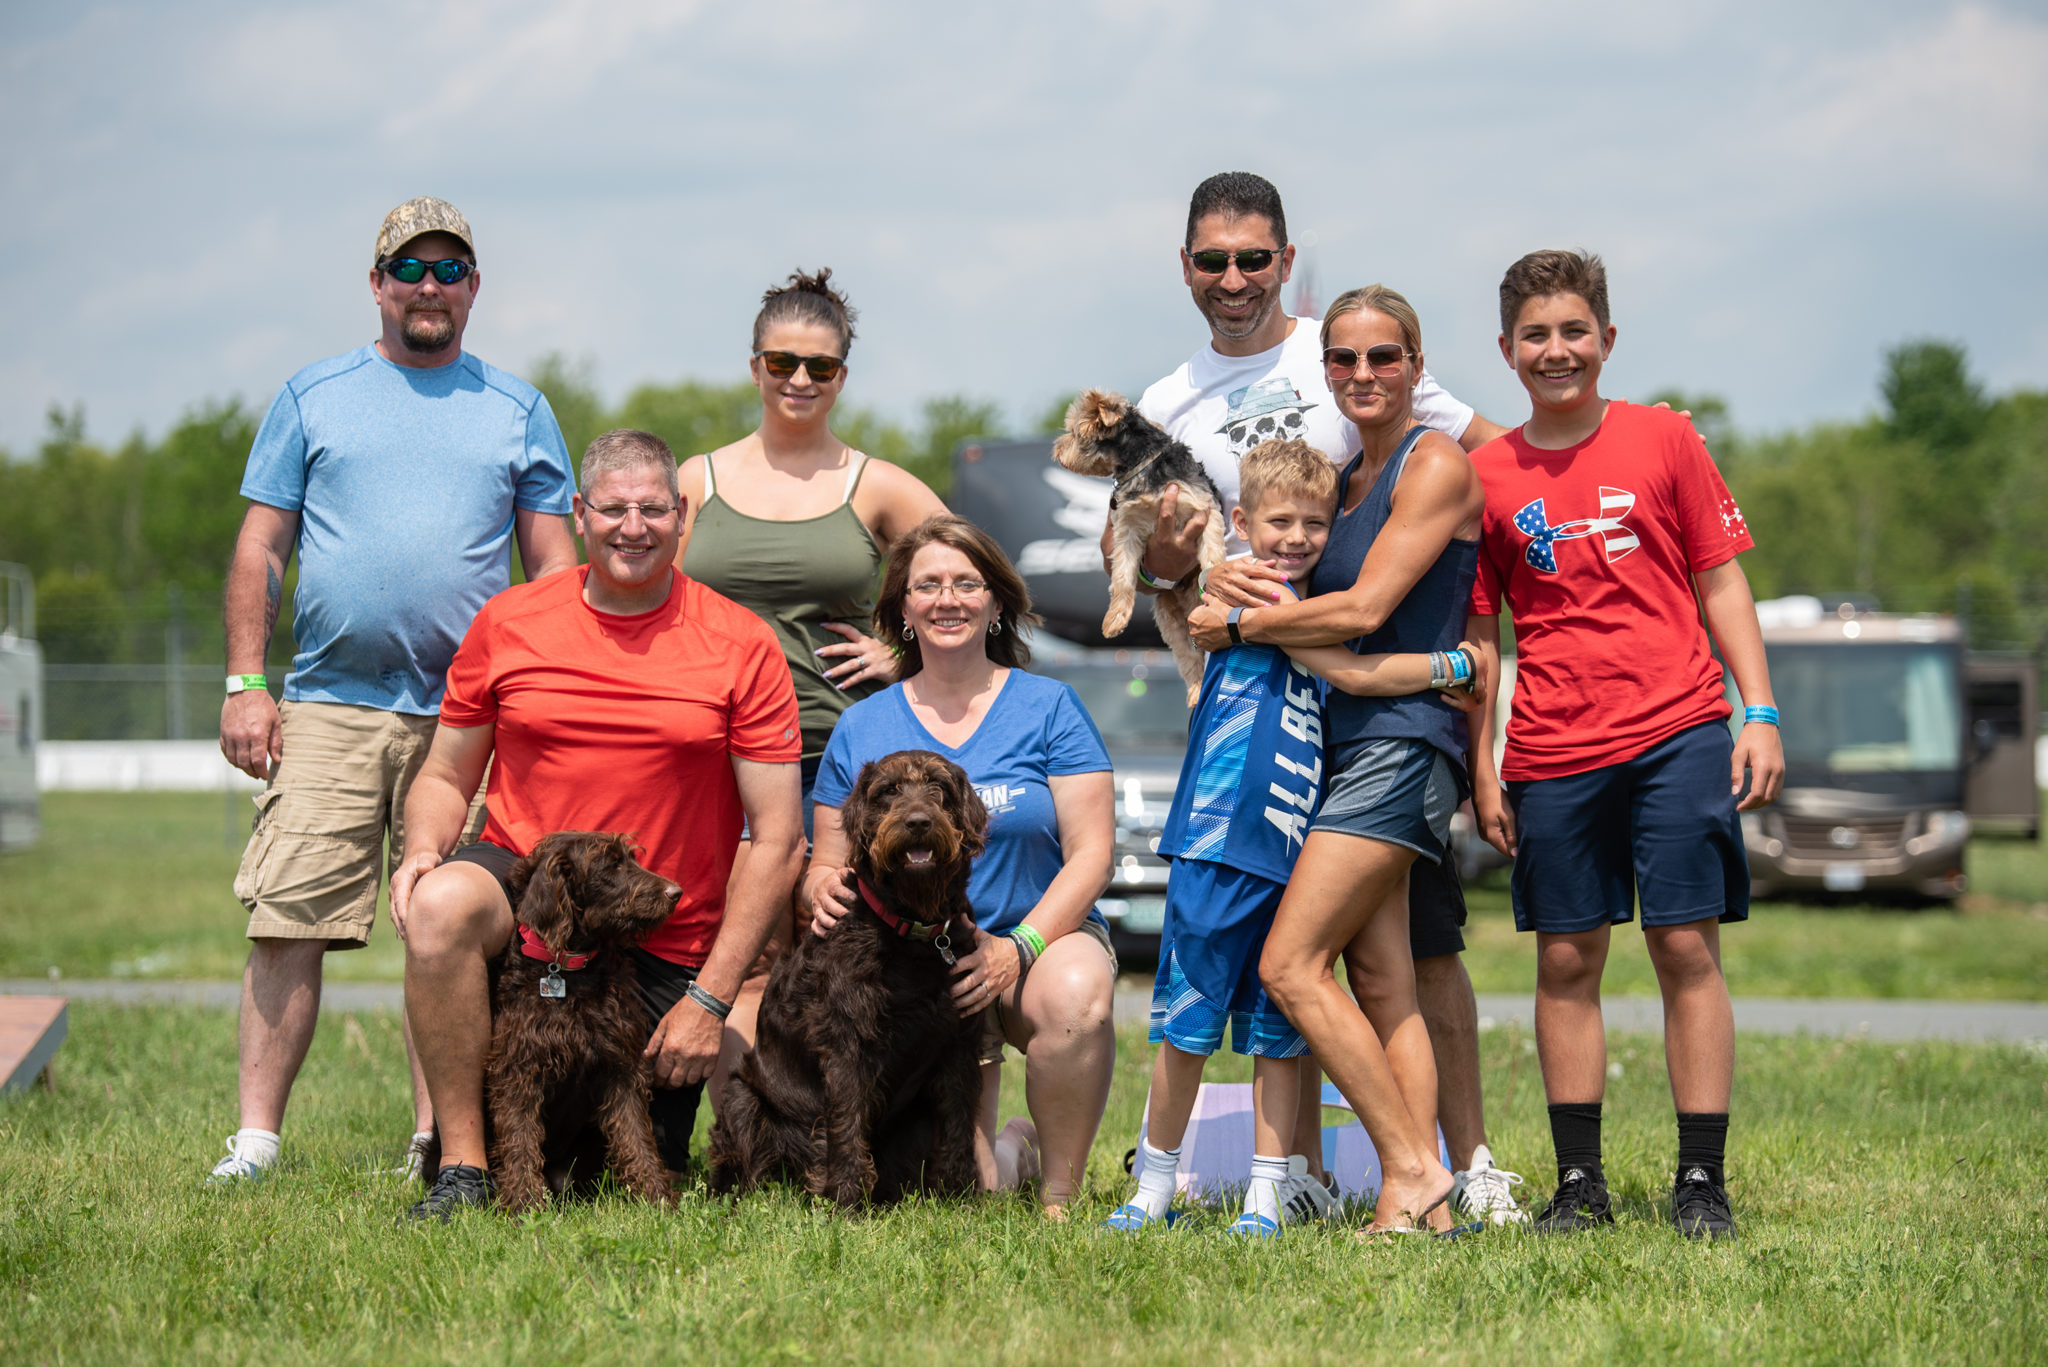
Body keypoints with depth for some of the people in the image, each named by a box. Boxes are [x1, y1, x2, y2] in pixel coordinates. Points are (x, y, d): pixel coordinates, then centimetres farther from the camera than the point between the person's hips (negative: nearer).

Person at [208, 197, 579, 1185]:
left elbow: (554, 565, 12)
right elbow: (260, 550, 9)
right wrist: (244, 684, -1)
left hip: (470, 716, 1)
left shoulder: (517, 411, 13)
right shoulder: (313, 399, 11)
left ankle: (435, 1139, 7)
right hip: (327, 707, -1)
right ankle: (255, 1138, -7)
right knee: (288, 921, -8)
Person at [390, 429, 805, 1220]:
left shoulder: (741, 646, -5)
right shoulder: (507, 624, 1)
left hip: (662, 951, 0)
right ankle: (462, 1171, -22)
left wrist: (710, 998, -12)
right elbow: (446, 777, 10)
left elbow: (777, 839, -5)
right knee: (439, 903, -35)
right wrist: (424, 849, -15)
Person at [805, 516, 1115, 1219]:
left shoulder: (1048, 707, 3)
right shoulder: (862, 727, 8)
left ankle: (1060, 1191, -15)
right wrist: (823, 889, -14)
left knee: (1075, 995, -40)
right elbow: (827, 864, 11)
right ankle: (1007, 1154, 21)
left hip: (1043, 934, -1)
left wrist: (1019, 948, -18)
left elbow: (1090, 853, -3)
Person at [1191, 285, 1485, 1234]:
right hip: (1349, 745, 9)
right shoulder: (1347, 475, 20)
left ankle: (1412, 1173, -12)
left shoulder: (1435, 464, -7)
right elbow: (1285, 569, 25)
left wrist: (1237, 624, -5)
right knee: (1382, 986, 1)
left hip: (1401, 739, -9)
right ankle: (1418, 1195, -2)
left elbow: (1363, 608, -13)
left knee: (1290, 964, -14)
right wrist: (1226, 576, 2)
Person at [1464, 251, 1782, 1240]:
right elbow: (1478, 631, 11)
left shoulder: (1663, 441, 4)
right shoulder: (1487, 475, 6)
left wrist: (1759, 714, -1)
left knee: (1688, 946, -4)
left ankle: (1702, 1183, 0)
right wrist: (1481, 769, 6)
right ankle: (1579, 1184, 11)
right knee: (1566, 961, 4)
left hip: (1676, 734, -1)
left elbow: (1720, 583, 7)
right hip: (1552, 756, 1)